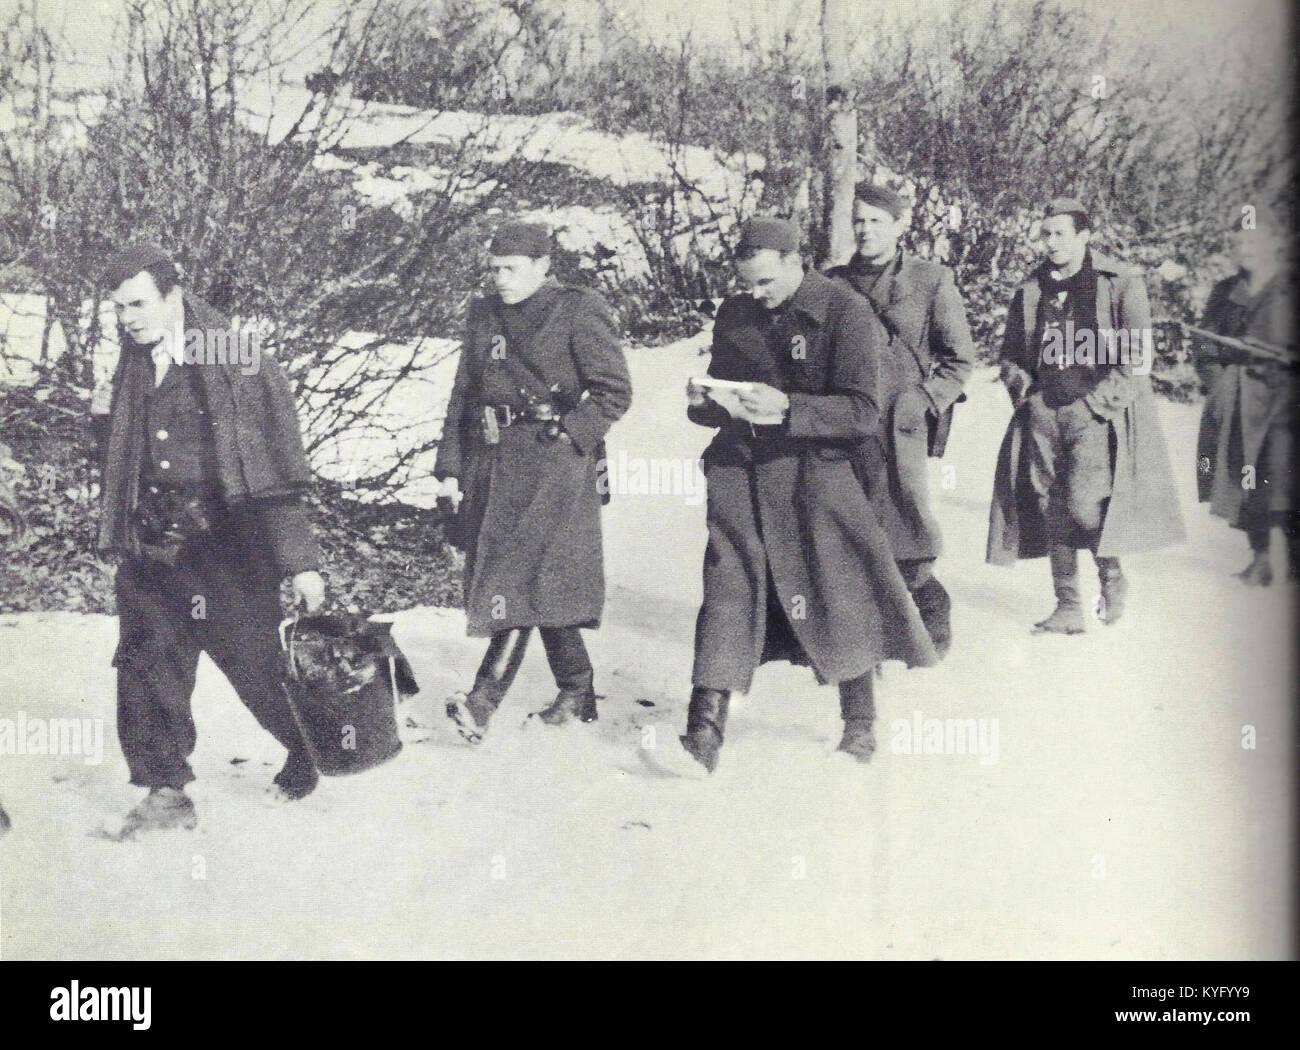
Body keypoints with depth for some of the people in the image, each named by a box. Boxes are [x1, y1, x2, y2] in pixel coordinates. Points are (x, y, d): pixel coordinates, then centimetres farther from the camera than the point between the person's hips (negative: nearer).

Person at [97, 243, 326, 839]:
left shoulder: (237, 367, -11)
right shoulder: (133, 372, 8)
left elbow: (279, 471, -11)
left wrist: (300, 561, -13)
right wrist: (121, 539, 15)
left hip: (227, 549, -6)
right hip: (151, 554, 6)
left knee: (256, 665, 2)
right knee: (146, 668, 3)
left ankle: (311, 751, 29)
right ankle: (165, 793, 14)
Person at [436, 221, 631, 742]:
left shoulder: (579, 311, -3)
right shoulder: (484, 315, 15)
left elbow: (614, 391, -5)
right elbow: (463, 393, 18)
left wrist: (566, 437, -14)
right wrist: (450, 465, 11)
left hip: (553, 465, -6)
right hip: (492, 462, 6)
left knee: (525, 572, -14)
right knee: (545, 583, 9)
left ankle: (485, 699, -21)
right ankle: (577, 690, 21)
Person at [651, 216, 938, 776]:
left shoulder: (845, 311, -6)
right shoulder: (734, 315, 11)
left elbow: (863, 412, -13)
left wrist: (788, 409, -24)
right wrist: (703, 401, -4)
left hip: (813, 475, -4)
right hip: (739, 476, 4)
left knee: (839, 600, 6)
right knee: (727, 595, -5)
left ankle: (860, 726, 26)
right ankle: (703, 739, -7)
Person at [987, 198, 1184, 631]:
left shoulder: (1120, 283, 1)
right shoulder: (1031, 290, 14)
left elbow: (1136, 354, -3)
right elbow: (1010, 351, 22)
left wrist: (1104, 397, -11)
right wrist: (1022, 387, 6)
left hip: (1095, 412, -4)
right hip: (1043, 412, 5)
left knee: (1085, 504, -15)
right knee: (1051, 510, 2)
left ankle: (1111, 574, 14)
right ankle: (1068, 607, 10)